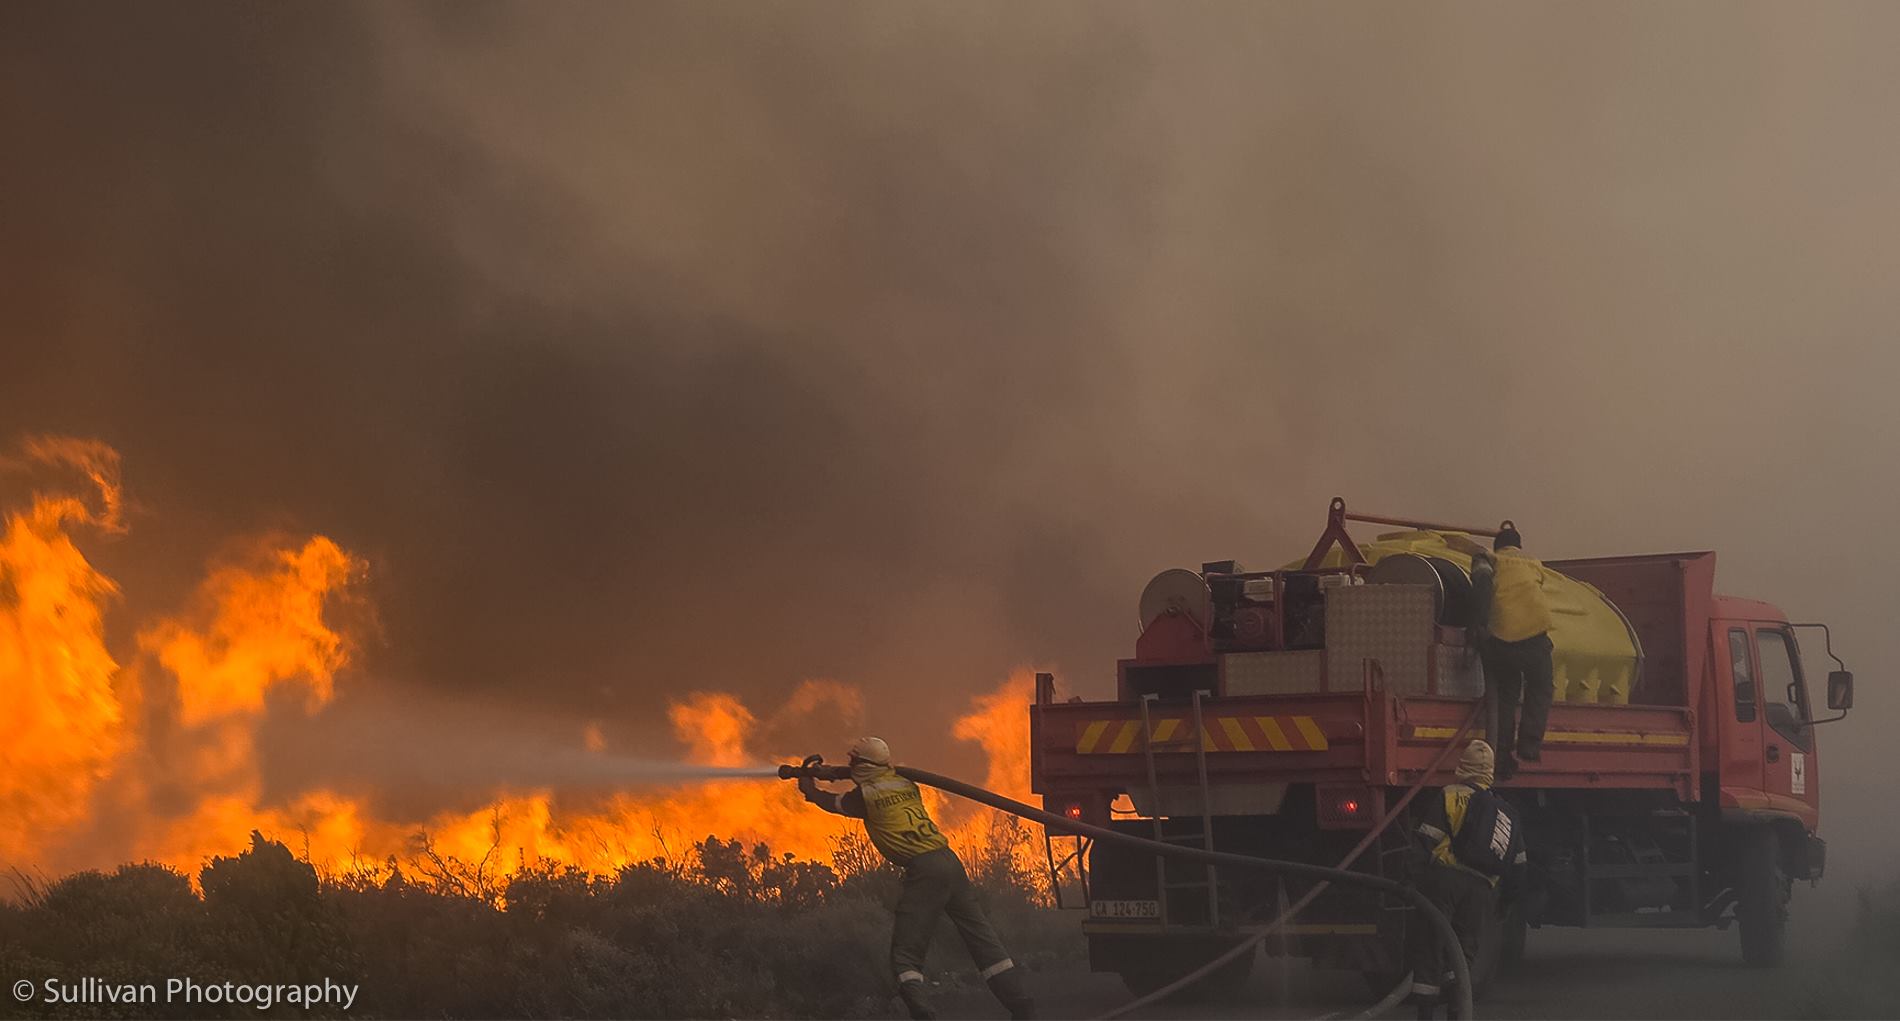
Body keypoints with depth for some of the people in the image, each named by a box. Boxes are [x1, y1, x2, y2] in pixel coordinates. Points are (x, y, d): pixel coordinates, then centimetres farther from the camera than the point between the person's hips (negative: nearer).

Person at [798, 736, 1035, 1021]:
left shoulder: (865, 795, 2)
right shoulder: (905, 784, 17)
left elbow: (832, 803, 22)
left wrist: (808, 786, 43)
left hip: (922, 869, -6)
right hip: (949, 860, 6)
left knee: (905, 953, -3)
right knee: (982, 938, 11)